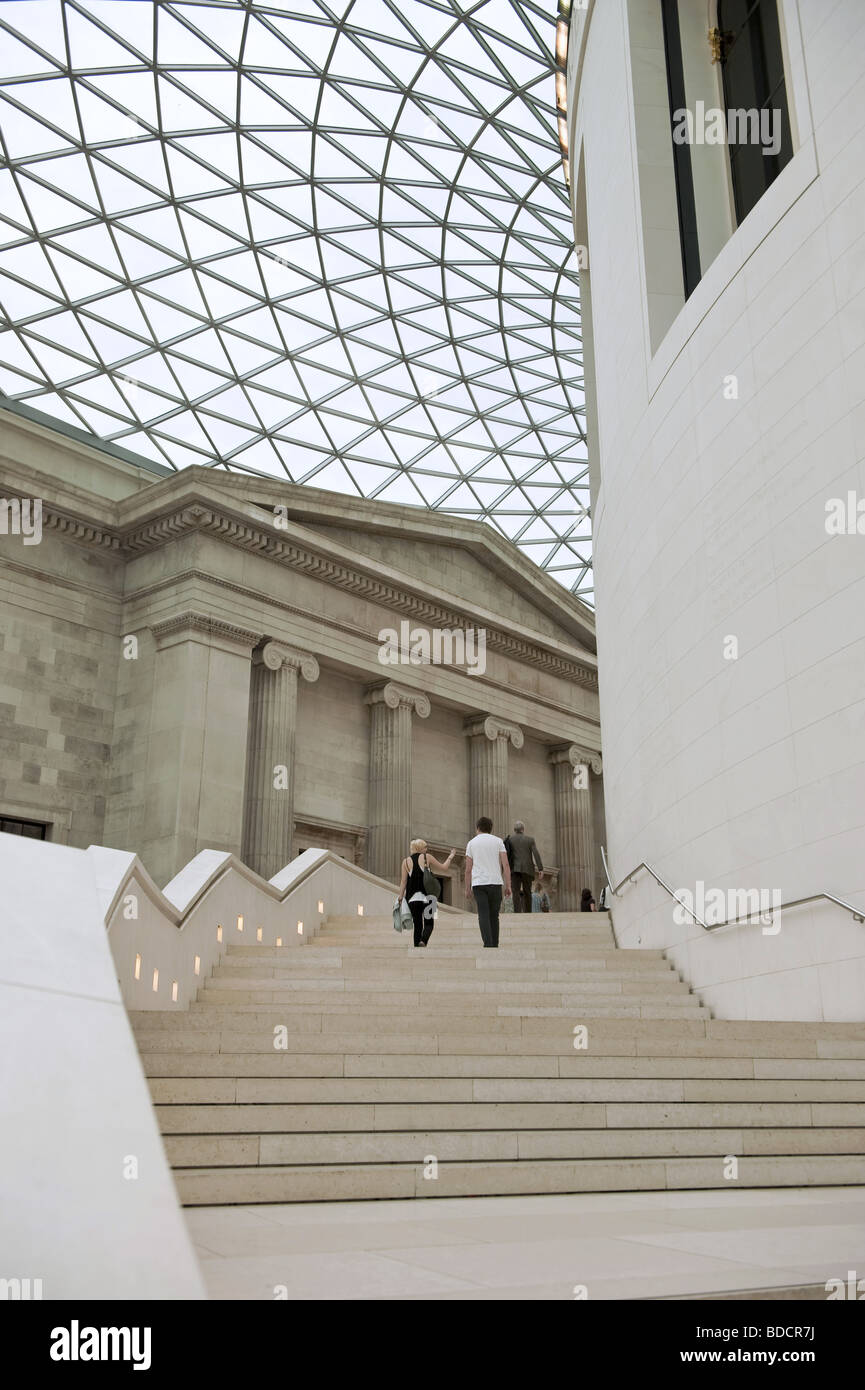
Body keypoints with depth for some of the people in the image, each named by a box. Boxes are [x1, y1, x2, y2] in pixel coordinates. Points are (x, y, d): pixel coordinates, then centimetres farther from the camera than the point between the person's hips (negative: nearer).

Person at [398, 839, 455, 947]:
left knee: (417, 925, 9)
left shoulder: (406, 861, 9)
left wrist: (400, 896, 3)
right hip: (427, 896, -3)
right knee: (429, 923, 2)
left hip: (412, 897, 3)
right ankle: (423, 941, -24)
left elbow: (403, 881, 2)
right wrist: (450, 857, 27)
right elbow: (443, 868, 13)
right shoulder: (427, 857, 3)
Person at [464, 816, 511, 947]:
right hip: (495, 882, 0)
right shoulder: (498, 841, 7)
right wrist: (508, 886, 1)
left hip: (478, 884, 0)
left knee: (483, 916, -5)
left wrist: (468, 888, 10)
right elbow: (506, 865, -1)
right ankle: (494, 945, 11)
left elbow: (468, 869, 5)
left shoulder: (471, 843, 9)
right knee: (494, 916, 11)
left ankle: (488, 944, -18)